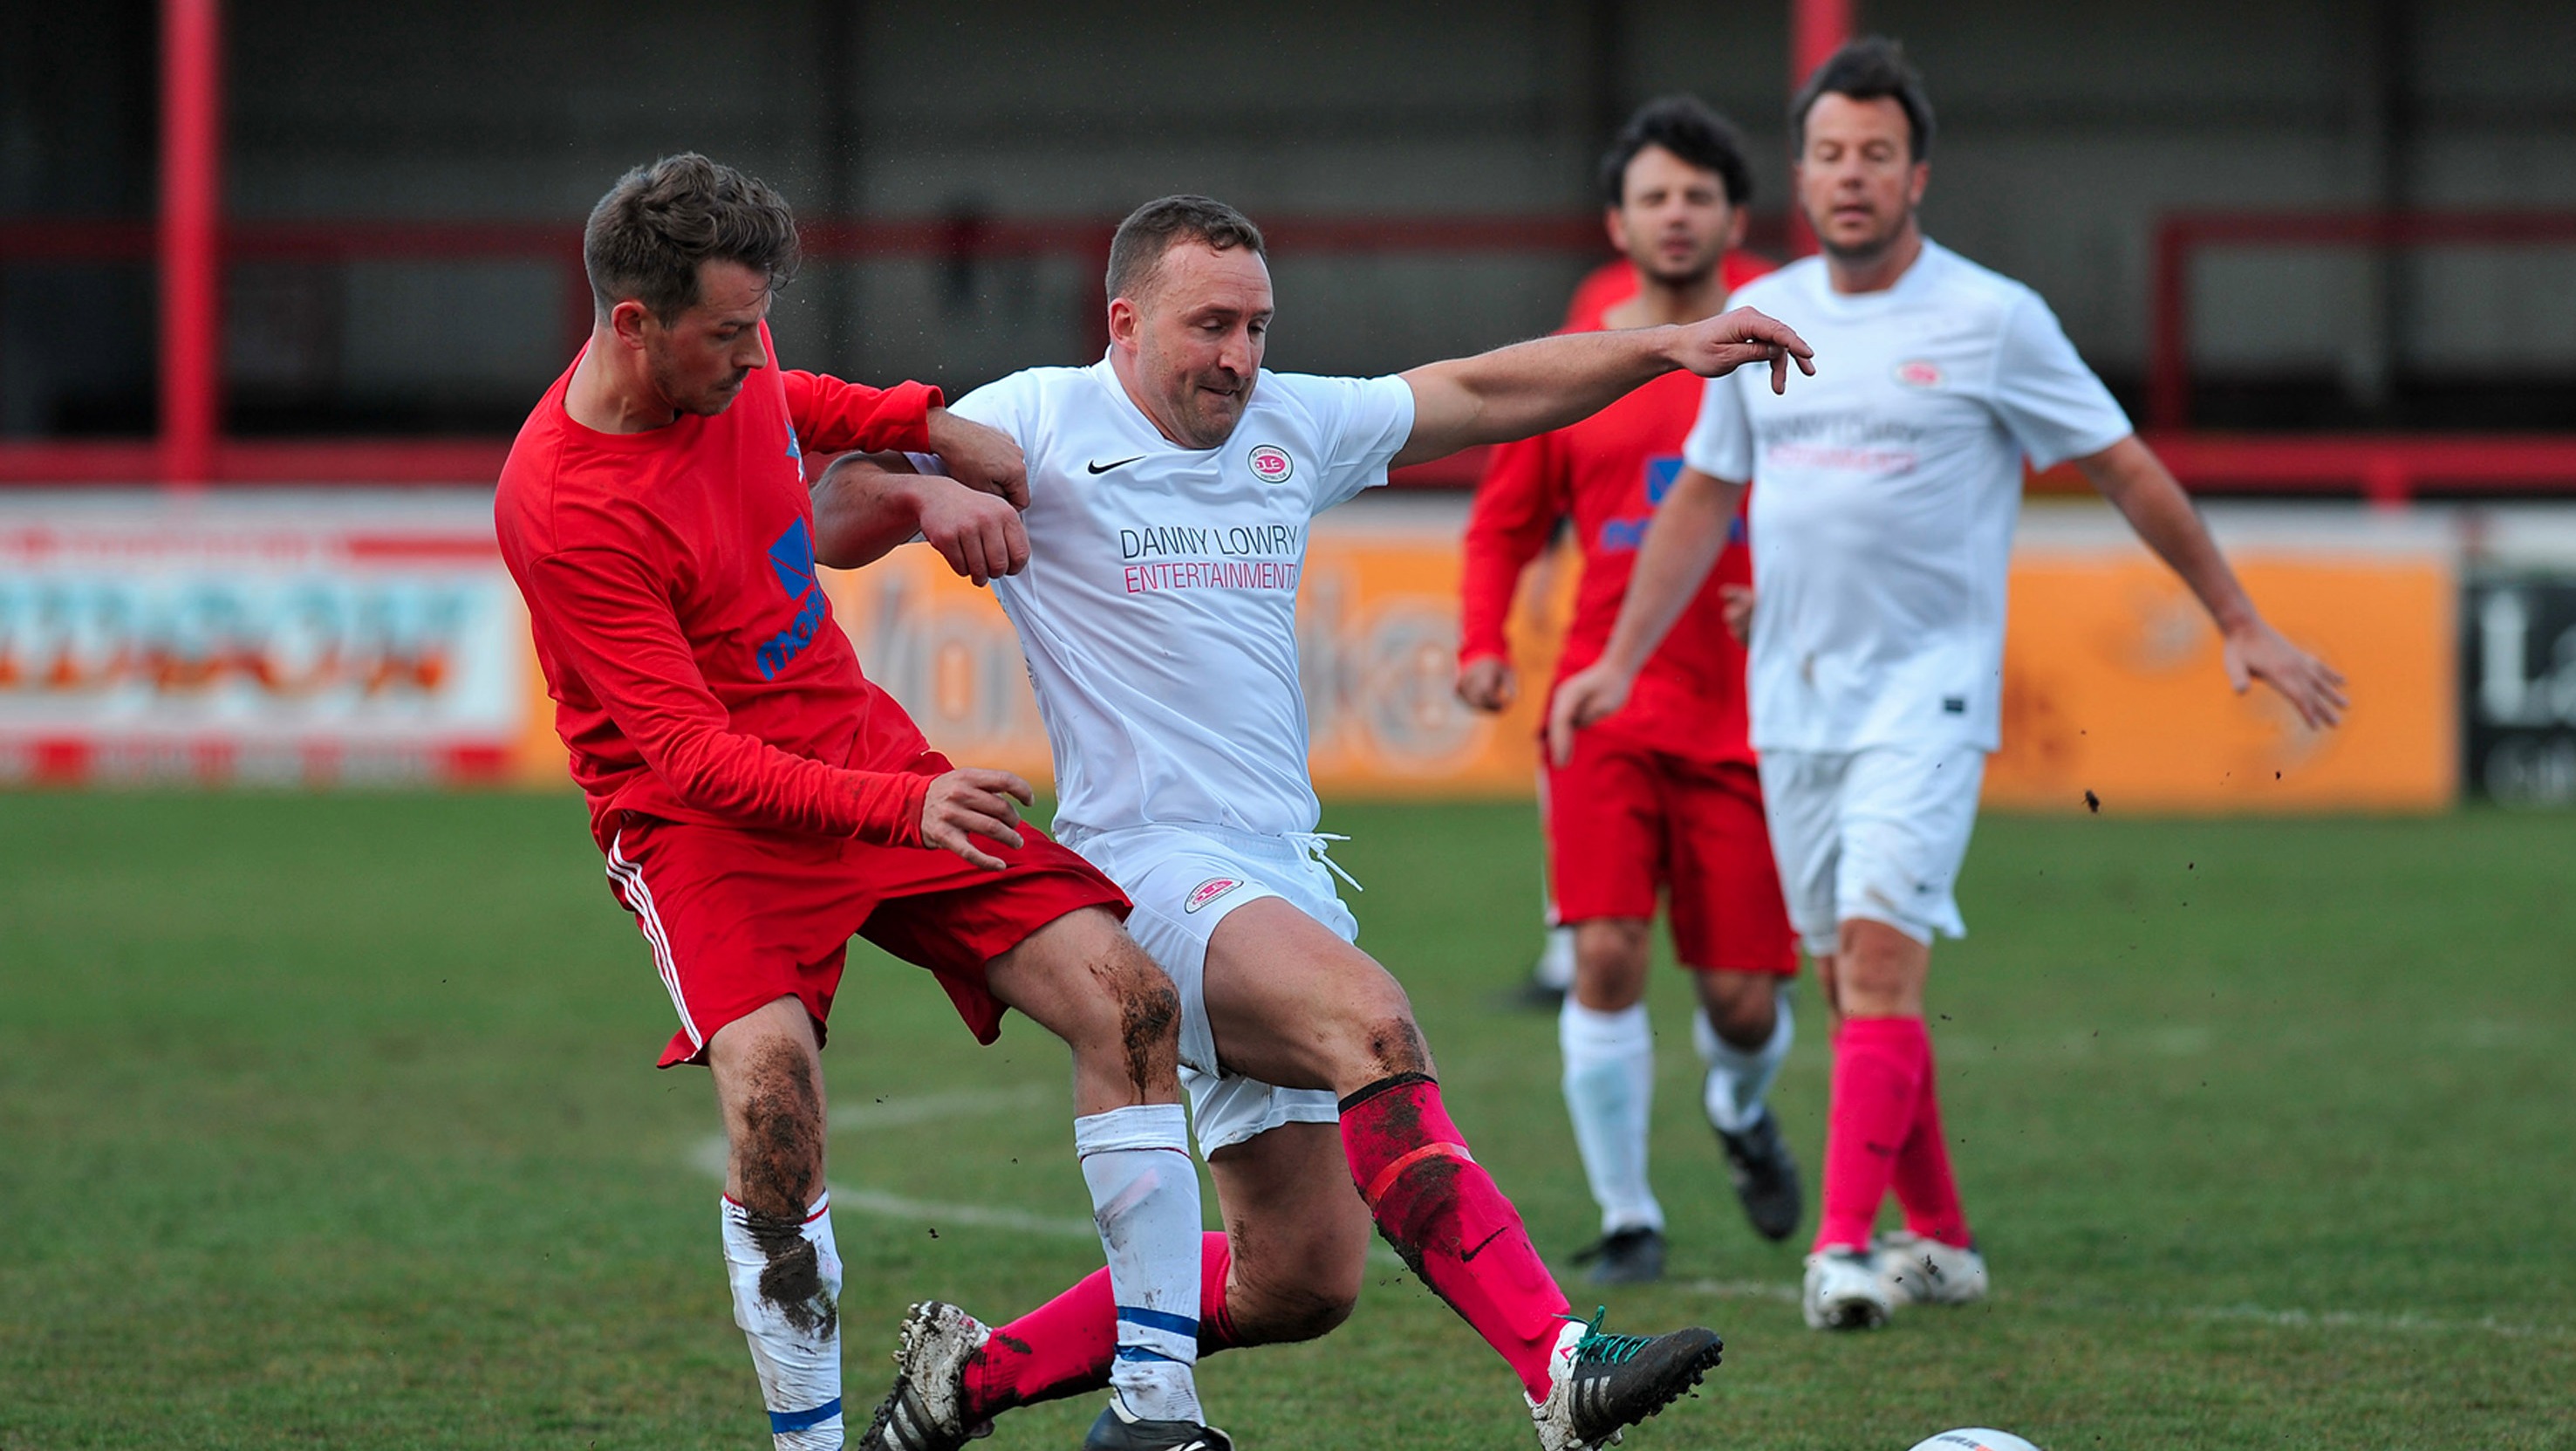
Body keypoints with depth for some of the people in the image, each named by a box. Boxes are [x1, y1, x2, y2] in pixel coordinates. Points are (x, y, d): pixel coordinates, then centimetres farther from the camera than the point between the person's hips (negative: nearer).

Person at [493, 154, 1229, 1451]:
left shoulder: (725, 352, -1)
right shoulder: (561, 510, -24)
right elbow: (692, 756, -25)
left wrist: (932, 430, 14)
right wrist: (900, 805, -35)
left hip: (865, 749, 7)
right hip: (698, 816, -7)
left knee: (1124, 997, -8)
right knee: (773, 1088, -33)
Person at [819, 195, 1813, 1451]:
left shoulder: (1290, 427, 15)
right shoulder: (1041, 424, -2)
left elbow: (1477, 393, 23)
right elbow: (827, 511, -6)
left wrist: (1669, 347, 17)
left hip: (1284, 871, 8)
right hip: (1151, 864, -8)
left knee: (1299, 1278, 5)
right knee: (1369, 1017, -34)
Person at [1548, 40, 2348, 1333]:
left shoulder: (1991, 321, -5)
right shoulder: (1761, 320, 8)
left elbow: (2127, 471, 1)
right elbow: (1703, 496, 18)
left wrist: (2239, 623, 2)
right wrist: (1619, 661, 13)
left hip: (1927, 691, -5)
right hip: (1793, 696, 5)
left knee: (1880, 951, -19)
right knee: (1848, 976, 9)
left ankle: (1846, 1246, -24)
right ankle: (1940, 1240, 22)